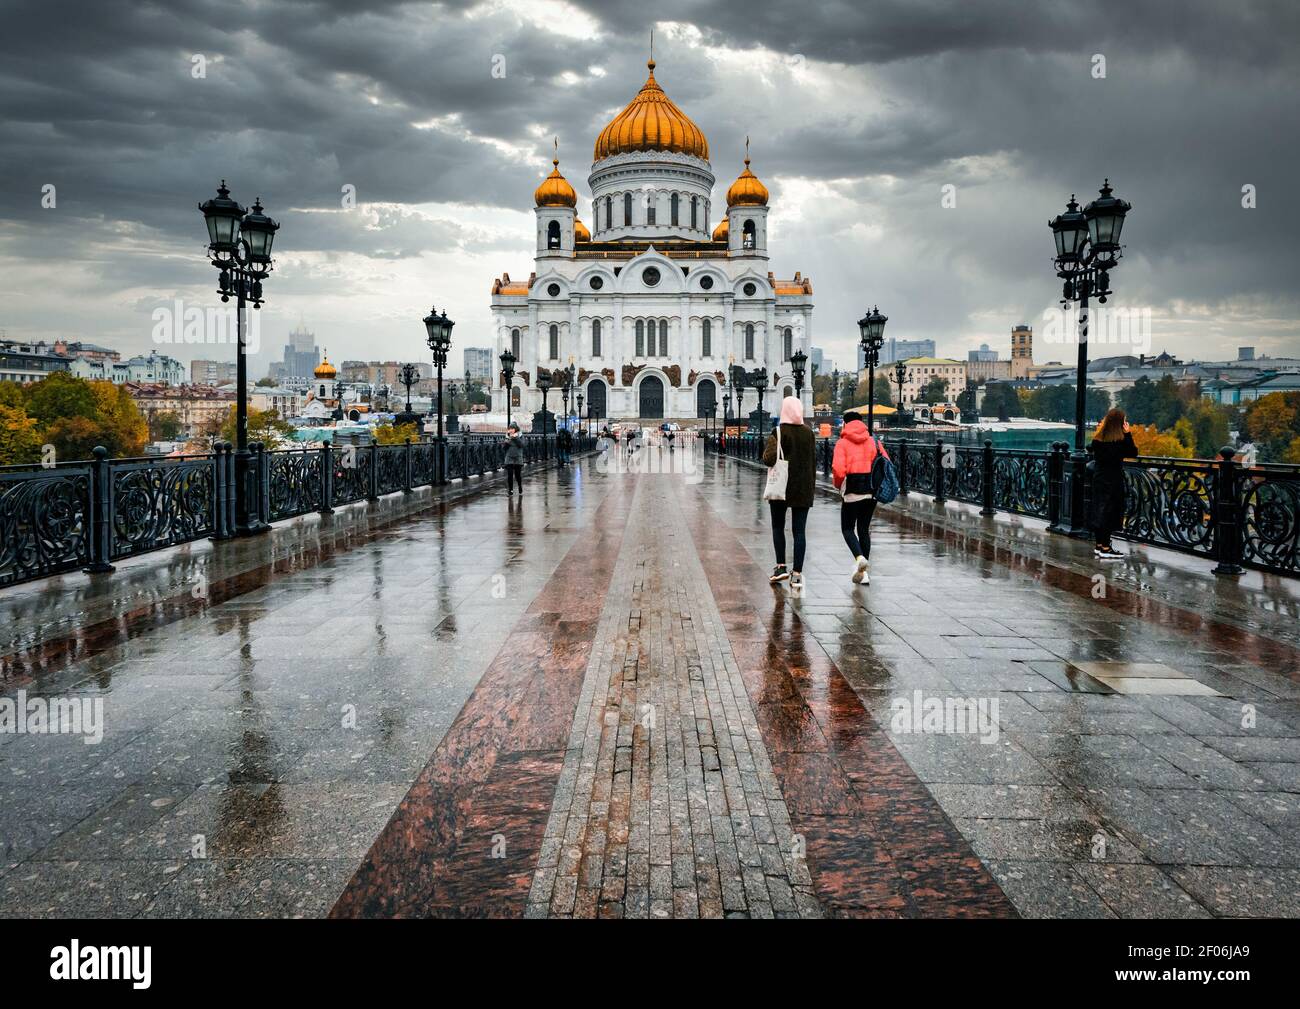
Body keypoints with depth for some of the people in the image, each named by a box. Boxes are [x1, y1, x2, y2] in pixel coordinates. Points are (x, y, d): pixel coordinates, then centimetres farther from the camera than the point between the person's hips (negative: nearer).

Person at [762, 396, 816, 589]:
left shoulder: (779, 432, -10)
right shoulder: (808, 432, 5)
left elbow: (768, 459, -18)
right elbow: (814, 461, 10)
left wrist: (769, 443, 2)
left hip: (782, 486, -3)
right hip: (804, 489, 3)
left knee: (778, 527, 15)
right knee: (799, 531, 2)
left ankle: (781, 567, 11)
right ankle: (797, 574, 0)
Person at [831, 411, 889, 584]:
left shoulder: (842, 443, -4)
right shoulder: (873, 442, 8)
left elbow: (838, 470, -16)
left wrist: (838, 484, 3)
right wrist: (876, 483, 15)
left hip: (851, 491, -4)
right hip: (871, 492, 4)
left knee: (847, 529, 8)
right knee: (864, 529, 14)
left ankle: (860, 557, -19)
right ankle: (865, 573, 12)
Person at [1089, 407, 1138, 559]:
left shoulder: (1098, 438, 2)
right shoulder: (1120, 440, -16)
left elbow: (1090, 449, 18)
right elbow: (1133, 453, -10)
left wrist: (1099, 430, 14)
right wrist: (1128, 434, -11)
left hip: (1099, 478, 7)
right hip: (1113, 481, -7)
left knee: (1098, 510, 11)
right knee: (1109, 512, -2)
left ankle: (1099, 546, 18)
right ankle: (1105, 548, -1)